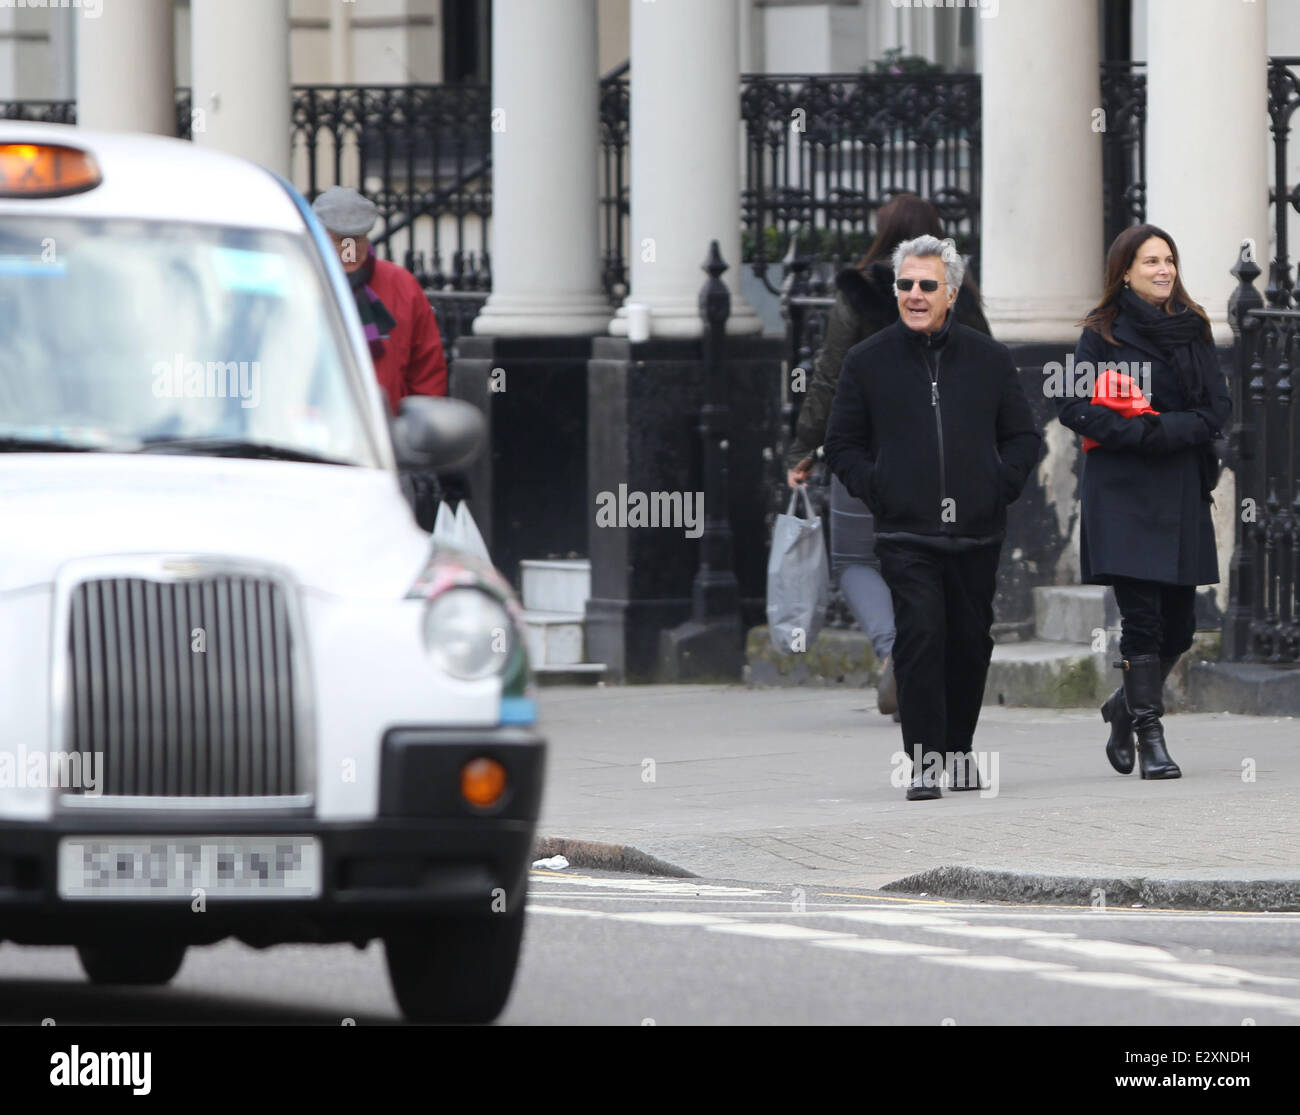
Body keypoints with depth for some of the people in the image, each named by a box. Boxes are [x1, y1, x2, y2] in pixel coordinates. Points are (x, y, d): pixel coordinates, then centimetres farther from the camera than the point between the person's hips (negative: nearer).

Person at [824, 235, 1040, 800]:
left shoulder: (989, 359, 8)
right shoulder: (867, 362, 4)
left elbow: (1023, 436, 16)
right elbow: (842, 445, 10)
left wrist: (999, 489, 1)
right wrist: (877, 494, -4)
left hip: (977, 533, 2)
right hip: (906, 536, -2)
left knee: (970, 643, 9)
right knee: (920, 637, -15)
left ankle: (958, 748, 27)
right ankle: (925, 762, -14)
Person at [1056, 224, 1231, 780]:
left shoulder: (1192, 331, 12)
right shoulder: (1102, 333, 0)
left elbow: (1218, 407, 6)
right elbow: (1071, 405, -6)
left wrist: (1168, 430, -12)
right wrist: (1136, 431, -17)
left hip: (1183, 491, 4)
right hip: (1123, 490, -4)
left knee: (1179, 620, 6)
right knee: (1141, 615, -10)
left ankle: (1125, 707, 30)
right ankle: (1149, 734, -6)